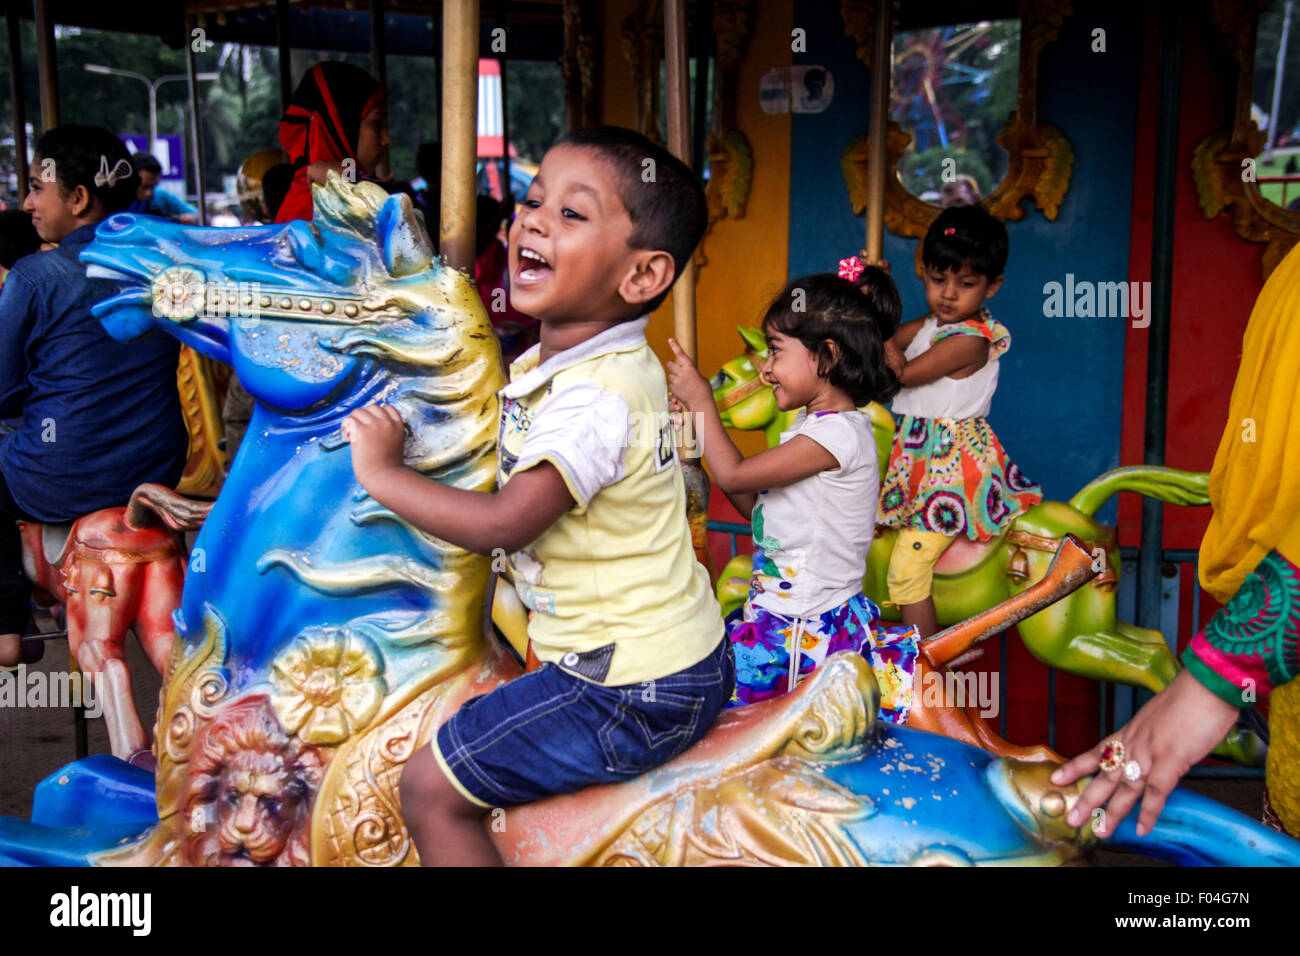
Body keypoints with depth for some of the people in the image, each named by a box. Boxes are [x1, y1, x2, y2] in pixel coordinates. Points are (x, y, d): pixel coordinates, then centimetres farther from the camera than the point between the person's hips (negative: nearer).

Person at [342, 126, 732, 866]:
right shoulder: (550, 361, 4)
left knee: (430, 789, -6)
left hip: (633, 694, -10)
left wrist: (382, 472, -22)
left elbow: (502, 523, -34)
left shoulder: (596, 396, -27)